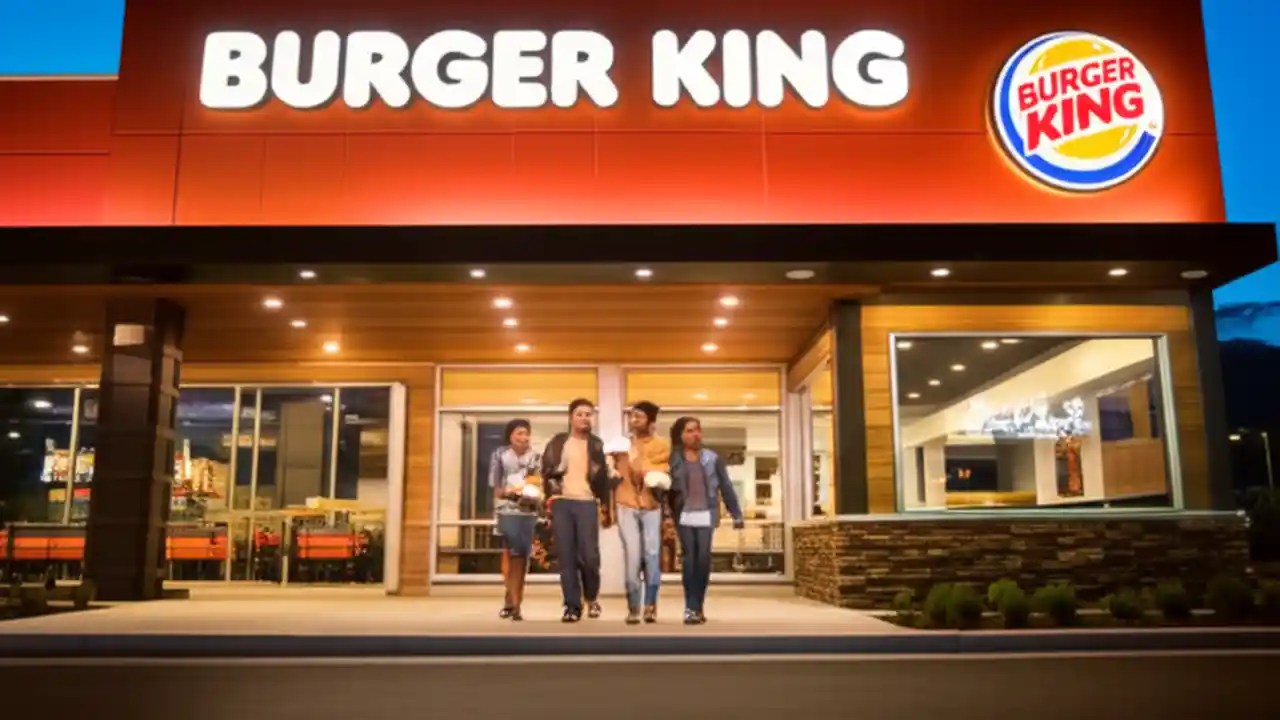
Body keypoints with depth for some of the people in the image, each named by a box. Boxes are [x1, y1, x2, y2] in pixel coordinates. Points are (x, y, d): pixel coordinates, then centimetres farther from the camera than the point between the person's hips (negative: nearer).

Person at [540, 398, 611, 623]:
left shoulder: (596, 444, 13)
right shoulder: (557, 442, 11)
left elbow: (603, 476, 12)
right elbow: (546, 471, 7)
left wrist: (606, 505, 7)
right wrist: (549, 500, -5)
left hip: (587, 503, 0)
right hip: (561, 502, 1)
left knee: (589, 555, -7)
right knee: (566, 556, -2)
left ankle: (592, 597, 18)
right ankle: (572, 605, 5)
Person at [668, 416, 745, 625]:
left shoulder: (712, 458, 6)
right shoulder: (673, 459, 3)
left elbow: (726, 487, 6)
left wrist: (737, 514, 3)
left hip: (706, 516, 1)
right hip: (684, 516, -1)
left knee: (703, 560, -3)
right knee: (689, 559, -4)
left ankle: (696, 607, 7)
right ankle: (692, 608, -4)